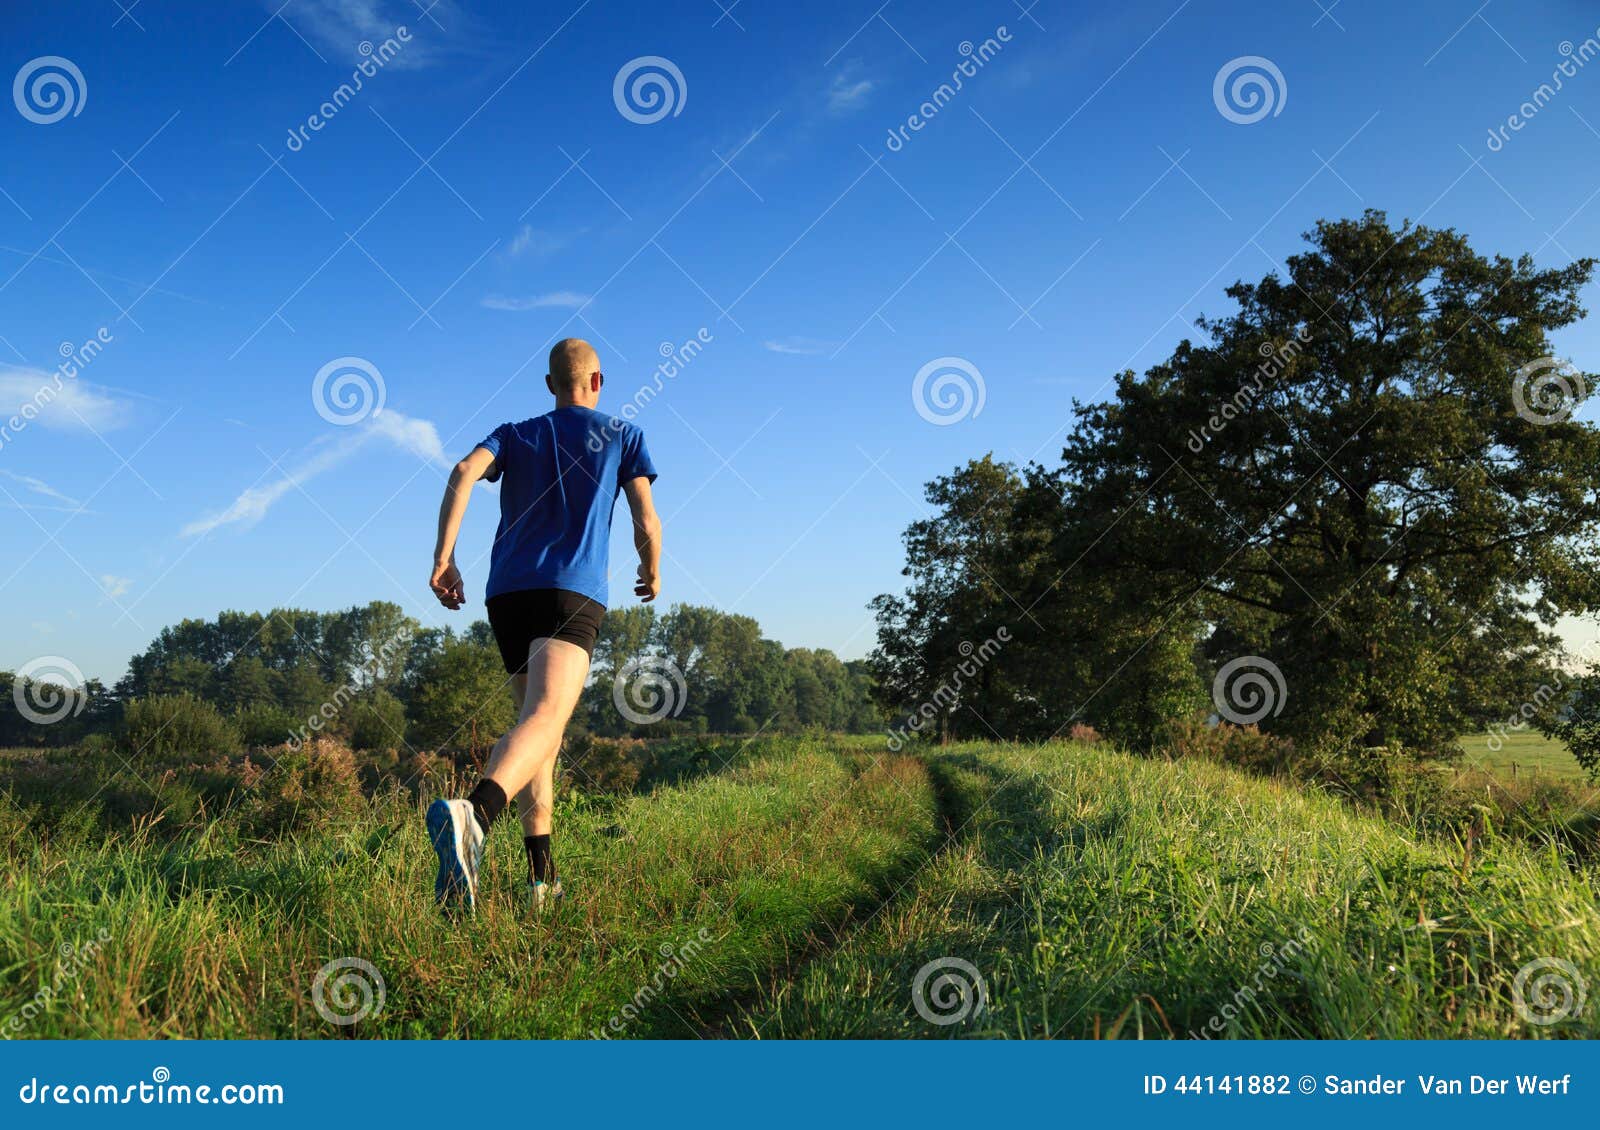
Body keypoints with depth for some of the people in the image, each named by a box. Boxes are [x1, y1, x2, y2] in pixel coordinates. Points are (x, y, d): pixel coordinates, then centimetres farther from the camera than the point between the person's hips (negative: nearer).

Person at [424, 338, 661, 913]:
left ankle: (541, 872, 11)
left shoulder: (514, 434, 22)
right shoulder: (623, 435, 16)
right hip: (574, 592, -4)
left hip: (507, 592, 4)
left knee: (536, 716, 16)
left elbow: (465, 471, 1)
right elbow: (647, 525, 9)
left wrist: (443, 557, -3)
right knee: (545, 718, -22)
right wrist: (652, 574, 28)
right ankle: (475, 813, -52)